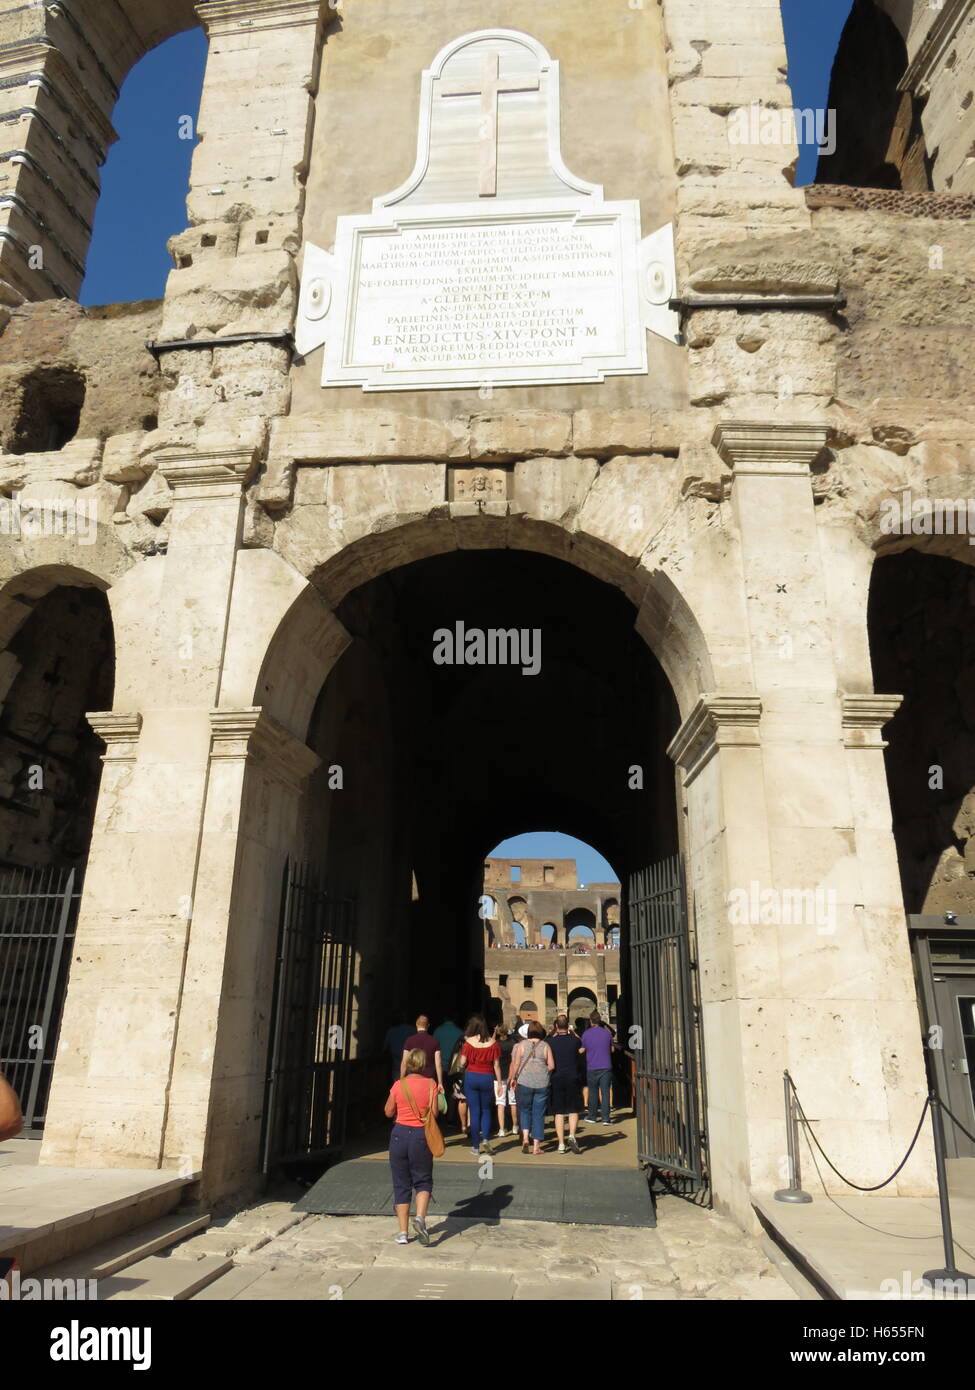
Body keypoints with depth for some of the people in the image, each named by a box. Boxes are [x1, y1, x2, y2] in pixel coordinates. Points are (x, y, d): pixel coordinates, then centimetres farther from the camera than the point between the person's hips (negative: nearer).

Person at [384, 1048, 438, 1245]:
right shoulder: (430, 1084, -5)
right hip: (421, 1135, -1)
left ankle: (403, 1232, 11)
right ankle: (420, 1217, -11)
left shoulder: (398, 1085, -4)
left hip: (400, 1133, 1)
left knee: (401, 1184, 11)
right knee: (423, 1181, 13)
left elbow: (388, 1112, 4)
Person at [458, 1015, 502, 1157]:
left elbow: (463, 1063, -4)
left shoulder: (468, 1042, -7)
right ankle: (485, 1139, 1)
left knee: (474, 1111, 6)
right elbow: (496, 1065, -1)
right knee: (486, 1110, 18)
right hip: (487, 1078, 1)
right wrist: (499, 1082, 5)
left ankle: (476, 1146, 10)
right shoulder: (492, 1043, -4)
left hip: (471, 1077, -1)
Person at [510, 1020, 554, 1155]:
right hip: (542, 1084, 0)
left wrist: (513, 1078, 10)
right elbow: (552, 1066, -1)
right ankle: (536, 1146, 9)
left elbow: (516, 1064, -3)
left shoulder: (522, 1045, -1)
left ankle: (525, 1137, -2)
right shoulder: (545, 1046, 0)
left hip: (524, 1083, 0)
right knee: (539, 1114, 8)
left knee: (524, 1110, 17)